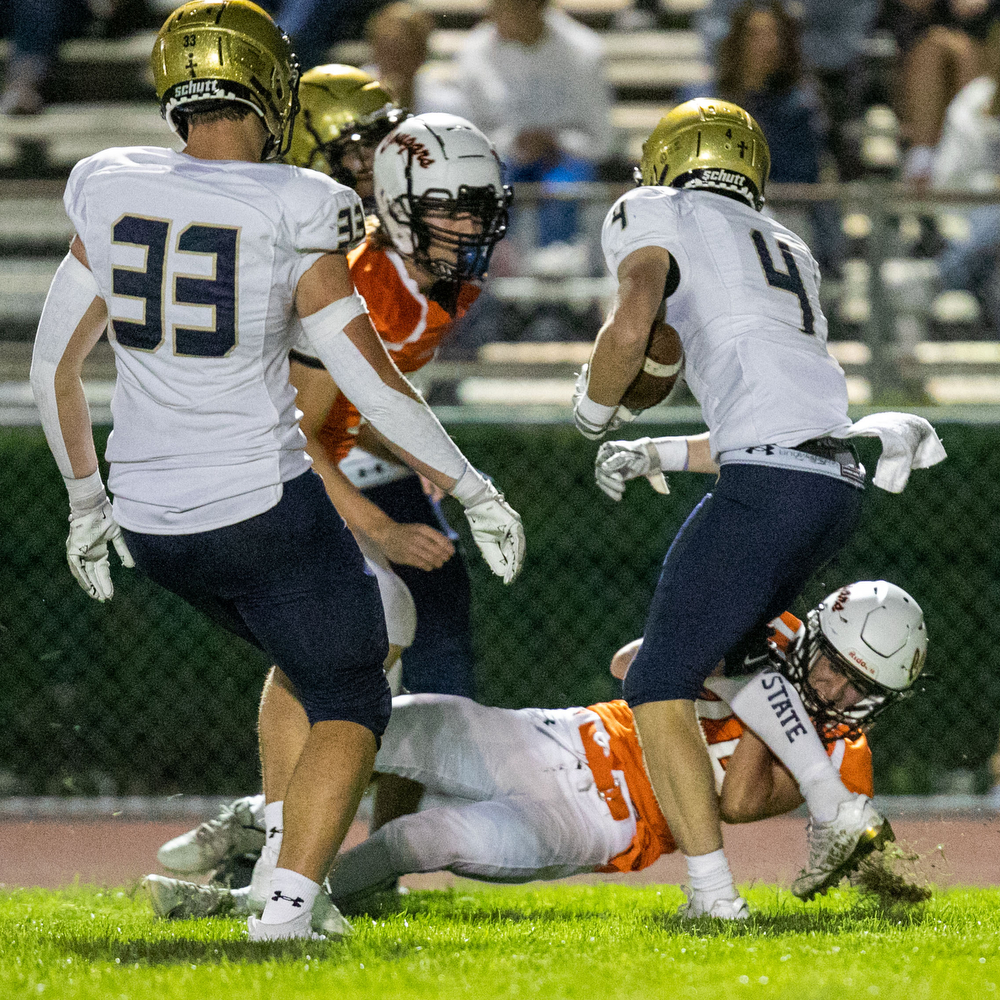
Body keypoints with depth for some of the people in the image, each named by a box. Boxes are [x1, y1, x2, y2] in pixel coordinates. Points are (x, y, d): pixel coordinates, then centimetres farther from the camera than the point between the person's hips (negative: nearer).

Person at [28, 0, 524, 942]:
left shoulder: (112, 197, 1)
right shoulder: (293, 225, -12)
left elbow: (52, 367, 9)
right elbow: (378, 392, -11)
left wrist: (86, 500, 22)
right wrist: (475, 492, 1)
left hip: (153, 521, 6)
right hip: (263, 506, -6)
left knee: (304, 657, 29)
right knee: (347, 705, 9)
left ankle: (281, 859, 21)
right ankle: (290, 897, -10)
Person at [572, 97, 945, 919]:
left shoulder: (654, 214, 10)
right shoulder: (787, 251, 31)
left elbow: (629, 330, -8)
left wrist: (594, 411, 11)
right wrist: (658, 456, 39)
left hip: (771, 482, -8)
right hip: (839, 482, 8)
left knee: (661, 690, -1)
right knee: (717, 653, 27)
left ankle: (715, 894, -10)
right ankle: (841, 811, 18)